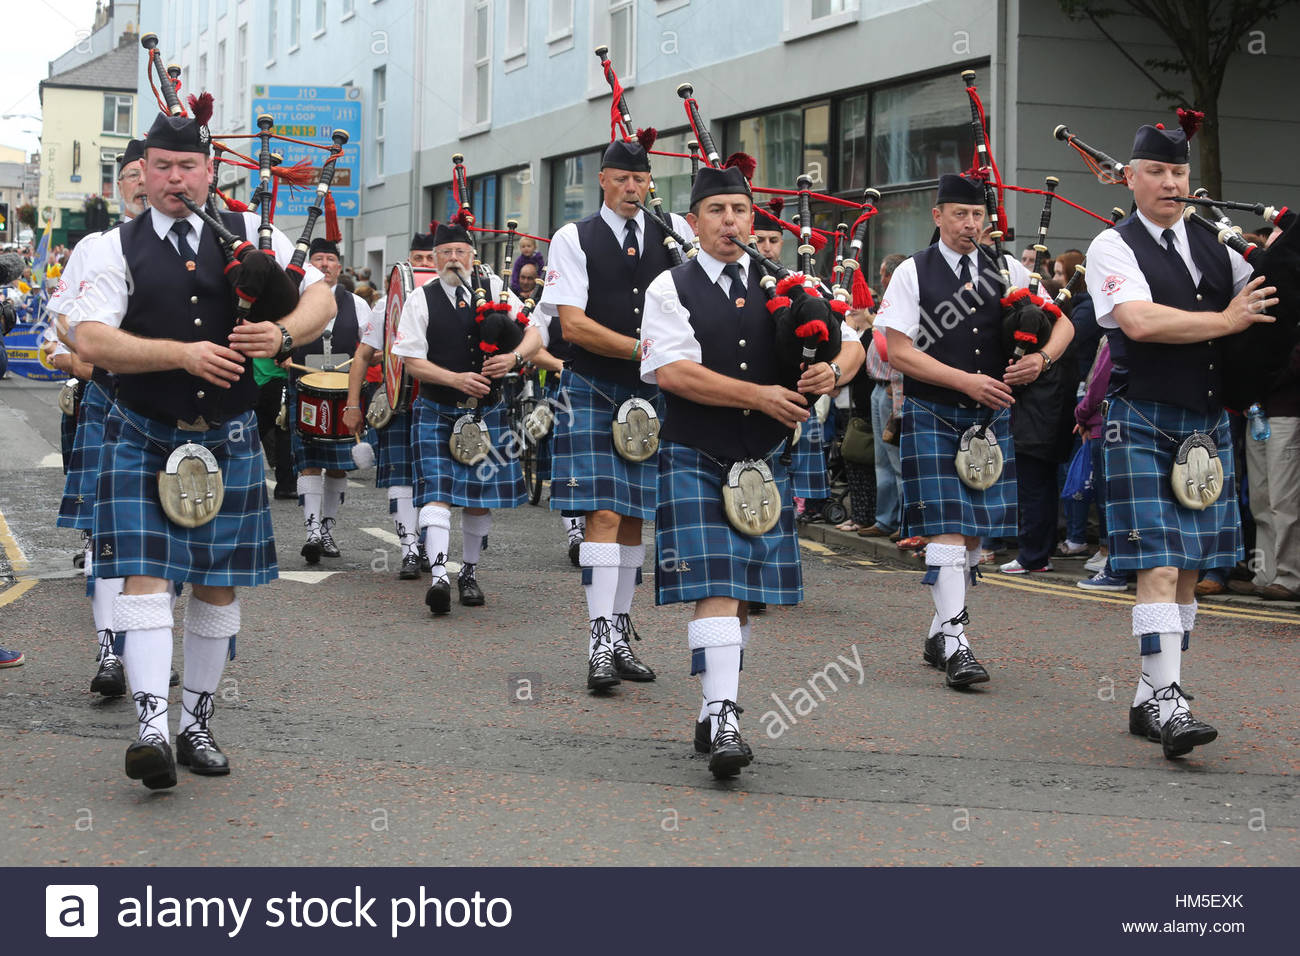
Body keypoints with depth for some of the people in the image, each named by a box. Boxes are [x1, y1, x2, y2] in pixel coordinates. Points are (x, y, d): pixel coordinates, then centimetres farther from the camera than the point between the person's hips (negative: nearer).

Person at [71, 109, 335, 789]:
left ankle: (196, 725, 22)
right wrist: (184, 354, -23)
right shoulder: (116, 249, 0)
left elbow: (321, 298, 4)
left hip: (227, 440, 3)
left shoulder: (251, 234, 6)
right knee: (144, 577, -13)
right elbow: (91, 340, -12)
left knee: (218, 586, 8)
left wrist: (282, 333, -18)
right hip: (143, 439, -2)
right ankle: (152, 729, -19)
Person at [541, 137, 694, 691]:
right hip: (593, 392, -4)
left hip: (651, 394, 4)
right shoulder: (574, 240, -1)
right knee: (604, 514, -12)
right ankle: (600, 644, -14)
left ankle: (620, 636, 19)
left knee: (634, 518, 9)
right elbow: (572, 324, -9)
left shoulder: (672, 232, 9)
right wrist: (641, 349, -16)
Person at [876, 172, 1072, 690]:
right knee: (946, 527, -12)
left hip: (991, 416, 4)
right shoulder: (913, 274, -2)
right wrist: (967, 381, -17)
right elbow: (898, 351, -10)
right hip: (932, 415, -4)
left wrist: (1040, 359, -10)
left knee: (976, 529, 7)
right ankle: (955, 645, -13)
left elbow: (1063, 321, 12)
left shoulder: (1007, 272, 8)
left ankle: (939, 633, 21)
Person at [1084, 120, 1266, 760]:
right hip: (1143, 423, -6)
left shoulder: (1212, 246, 13)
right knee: (1159, 567, -13)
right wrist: (1225, 322, -13)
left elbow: (1263, 300, 26)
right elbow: (1139, 322, -21)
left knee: (1189, 570, 9)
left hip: (1207, 423, 6)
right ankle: (1167, 706, -14)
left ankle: (1149, 699, 18)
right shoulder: (1114, 246, -5)